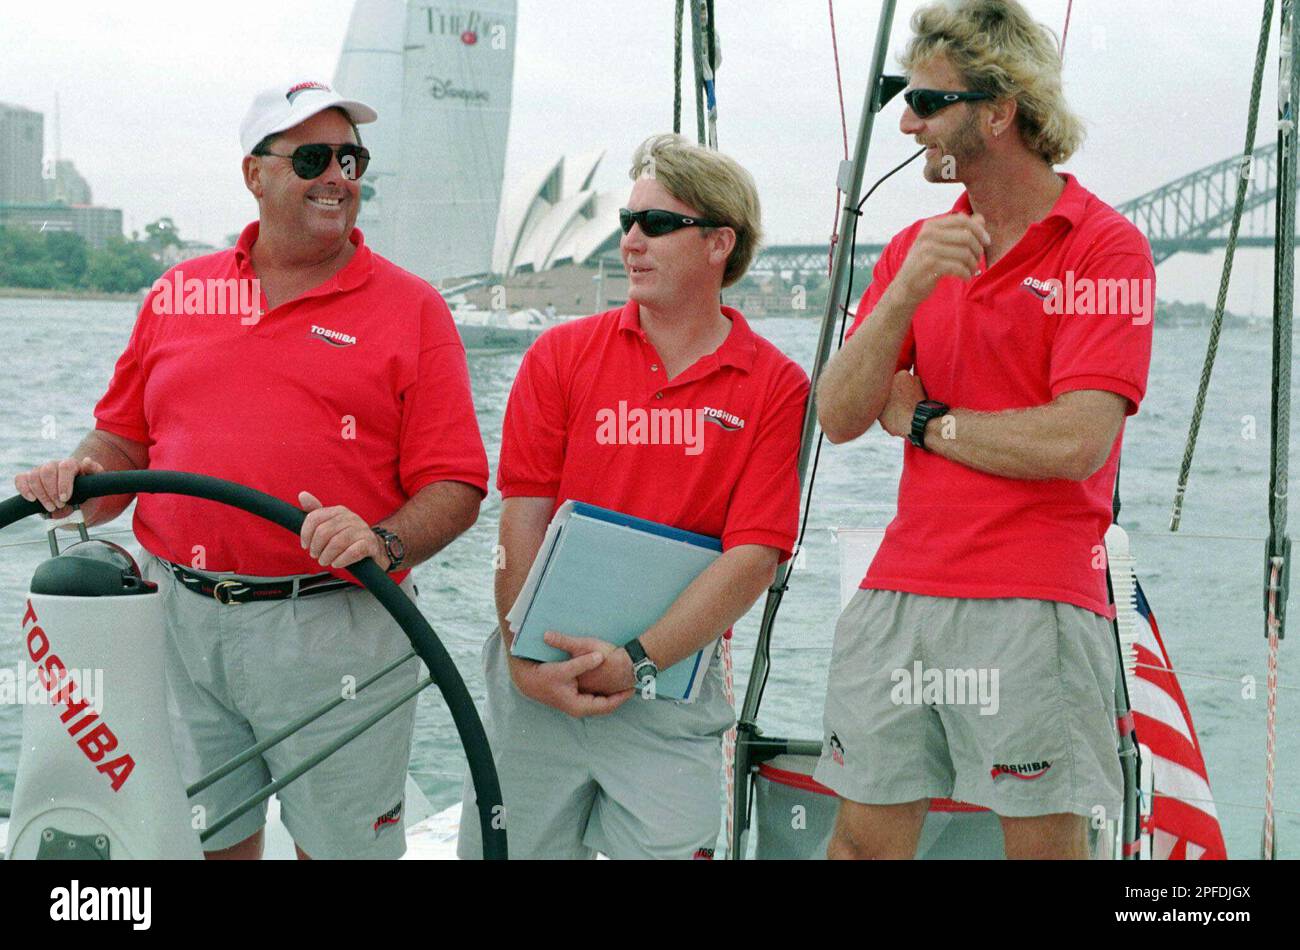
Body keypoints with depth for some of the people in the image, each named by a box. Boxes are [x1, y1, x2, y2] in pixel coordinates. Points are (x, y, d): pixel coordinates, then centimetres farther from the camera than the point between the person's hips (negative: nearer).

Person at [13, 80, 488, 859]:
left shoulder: (410, 308, 1)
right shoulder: (178, 294, 12)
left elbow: (454, 487, -5)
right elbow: (126, 438, 18)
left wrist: (384, 544, -23)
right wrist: (83, 480, -3)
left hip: (333, 627, -3)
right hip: (178, 619, 3)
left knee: (343, 841, 5)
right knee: (205, 837, 13)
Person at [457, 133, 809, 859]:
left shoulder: (777, 386, -2)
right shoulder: (562, 355, 4)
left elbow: (754, 557, -9)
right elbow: (523, 518, 0)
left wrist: (636, 662, -16)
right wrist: (525, 658, -12)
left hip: (672, 685, -1)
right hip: (542, 678, 2)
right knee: (510, 844, 6)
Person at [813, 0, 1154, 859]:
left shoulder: (1106, 246, -6)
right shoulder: (918, 245, 12)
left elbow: (1075, 443, -16)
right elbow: (838, 418, 4)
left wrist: (923, 421, -2)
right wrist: (905, 291, -12)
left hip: (1036, 601, -5)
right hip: (900, 589, 5)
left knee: (1046, 840, 2)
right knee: (864, 836, 8)